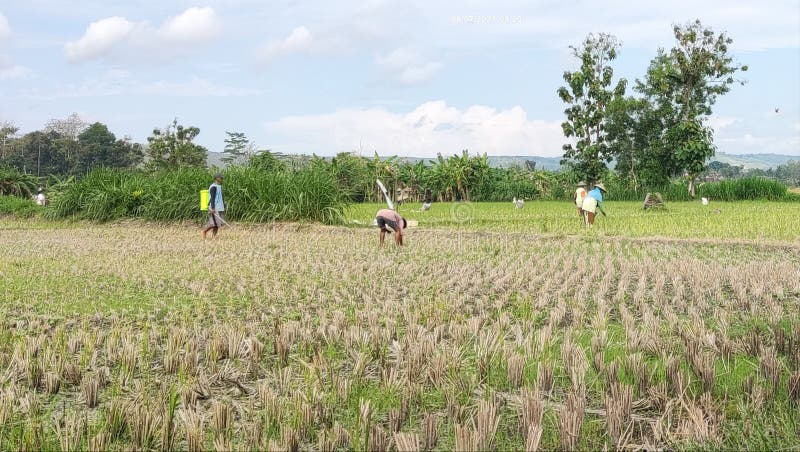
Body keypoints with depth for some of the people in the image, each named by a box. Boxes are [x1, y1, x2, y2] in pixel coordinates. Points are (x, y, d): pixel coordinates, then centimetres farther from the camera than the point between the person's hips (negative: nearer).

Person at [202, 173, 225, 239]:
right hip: (215, 209, -9)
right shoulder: (213, 187, -12)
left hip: (219, 208, 9)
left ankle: (213, 236, 7)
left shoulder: (219, 187, 17)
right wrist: (212, 208, -25)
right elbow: (212, 198, -19)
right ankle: (204, 230, 7)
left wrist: (223, 207, 21)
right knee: (214, 223, -11)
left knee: (217, 224, 5)